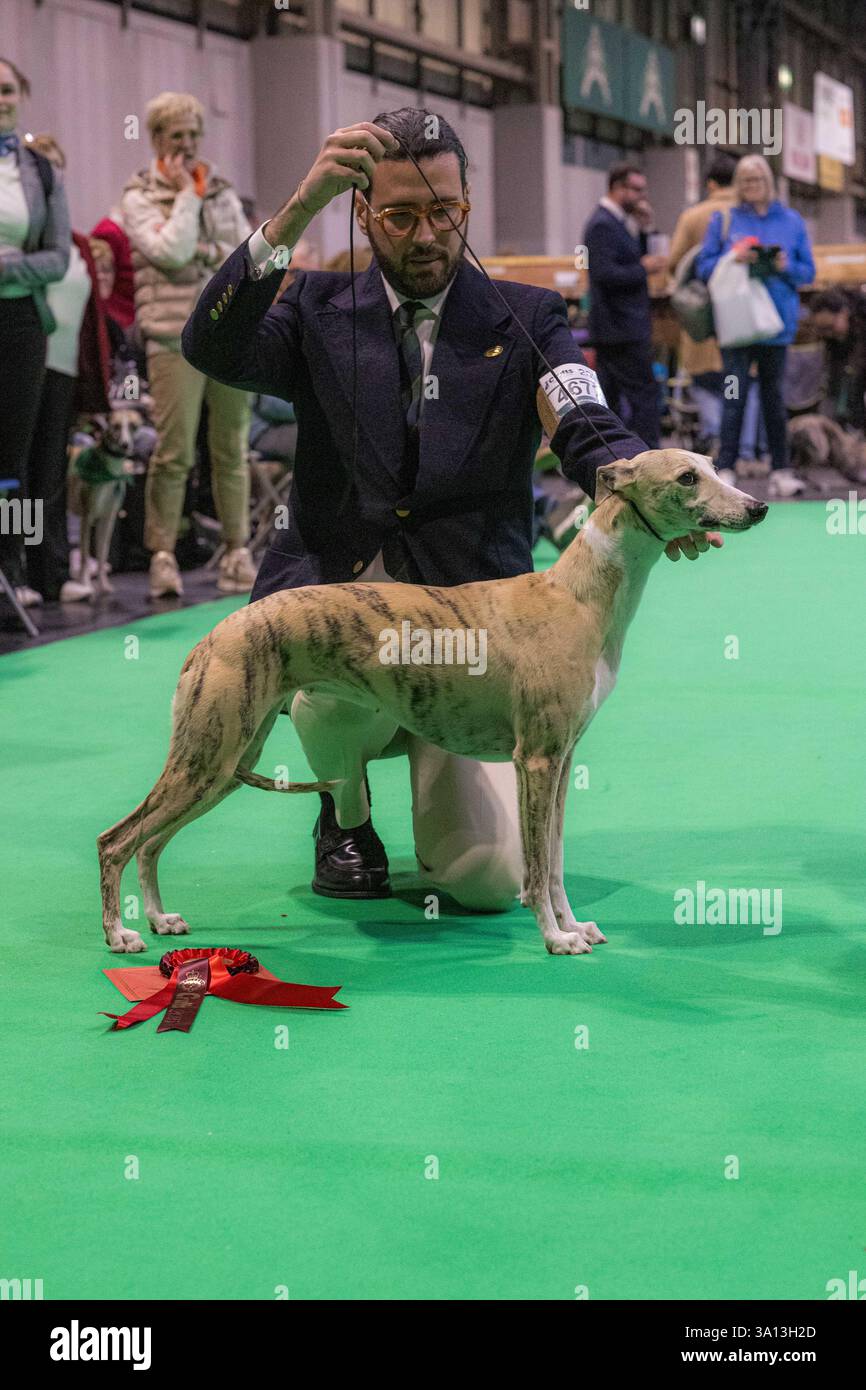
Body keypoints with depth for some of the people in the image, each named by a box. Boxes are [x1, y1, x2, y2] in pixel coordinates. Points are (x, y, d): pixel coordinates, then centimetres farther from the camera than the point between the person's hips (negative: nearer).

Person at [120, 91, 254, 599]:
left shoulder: (222, 190, 17)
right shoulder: (139, 196, 3)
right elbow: (171, 252, -12)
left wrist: (208, 253, -4)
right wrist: (187, 194, -5)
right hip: (176, 338, -4)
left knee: (232, 451, 6)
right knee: (175, 452, -9)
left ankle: (238, 553, 11)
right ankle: (163, 556, -2)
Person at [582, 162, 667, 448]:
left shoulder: (614, 222, 16)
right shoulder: (603, 225, -15)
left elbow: (632, 260, 19)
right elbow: (604, 273, -24)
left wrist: (639, 228, 7)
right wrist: (644, 269, -16)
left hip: (611, 328, 10)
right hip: (623, 328, -10)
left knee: (607, 397, 11)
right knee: (644, 393, -7)